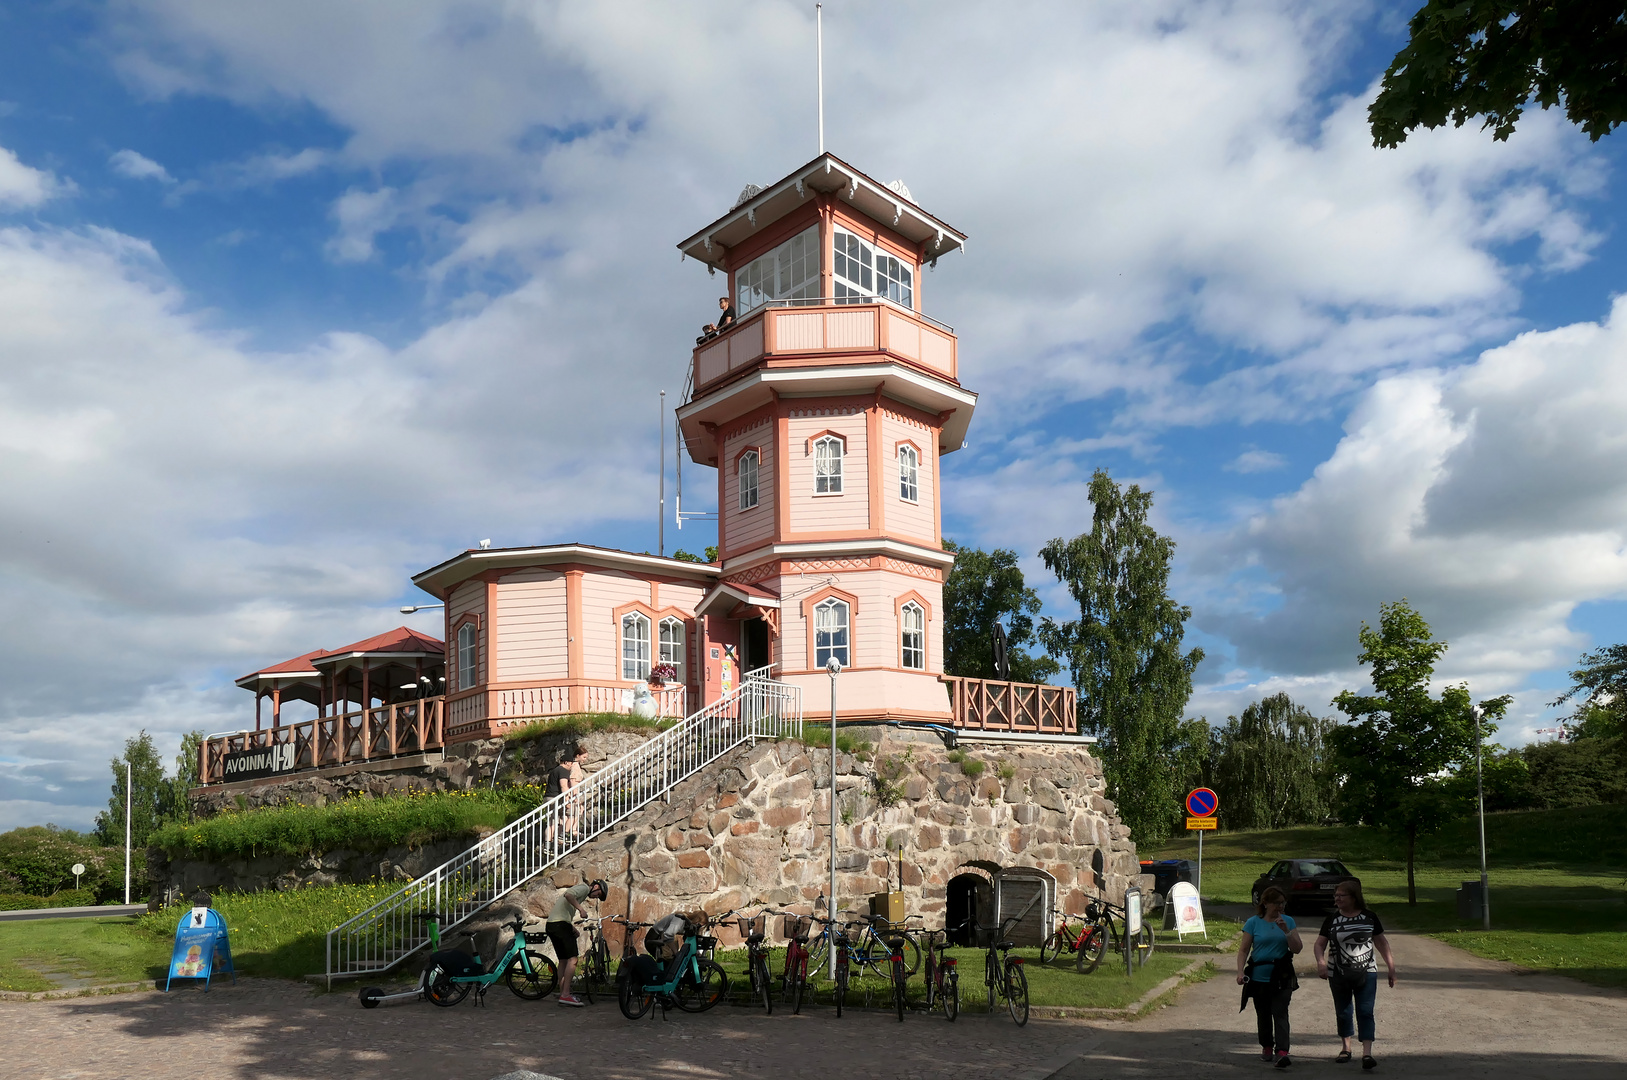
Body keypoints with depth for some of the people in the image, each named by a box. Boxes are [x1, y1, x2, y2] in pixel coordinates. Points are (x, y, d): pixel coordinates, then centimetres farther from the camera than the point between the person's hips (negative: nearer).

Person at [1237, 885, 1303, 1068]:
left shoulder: (1288, 922, 4)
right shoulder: (1253, 923, -1)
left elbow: (1297, 948, -2)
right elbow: (1243, 950, -2)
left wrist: (1286, 931, -16)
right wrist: (1240, 972, -14)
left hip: (1282, 978, -1)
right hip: (1259, 977, 1)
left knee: (1280, 1013, -12)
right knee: (1263, 1015, 13)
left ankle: (1282, 1052, -19)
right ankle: (1266, 1046, 33)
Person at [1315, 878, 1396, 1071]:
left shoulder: (1369, 918, -1)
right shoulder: (1331, 920, -1)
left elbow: (1381, 943, 8)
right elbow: (1320, 944, -2)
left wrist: (1391, 967, 8)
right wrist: (1321, 961, -21)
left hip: (1366, 973, -1)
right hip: (1338, 975, 1)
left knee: (1365, 1012, -9)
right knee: (1342, 1012, 11)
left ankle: (1367, 1053, -10)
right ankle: (1345, 1048, 27)